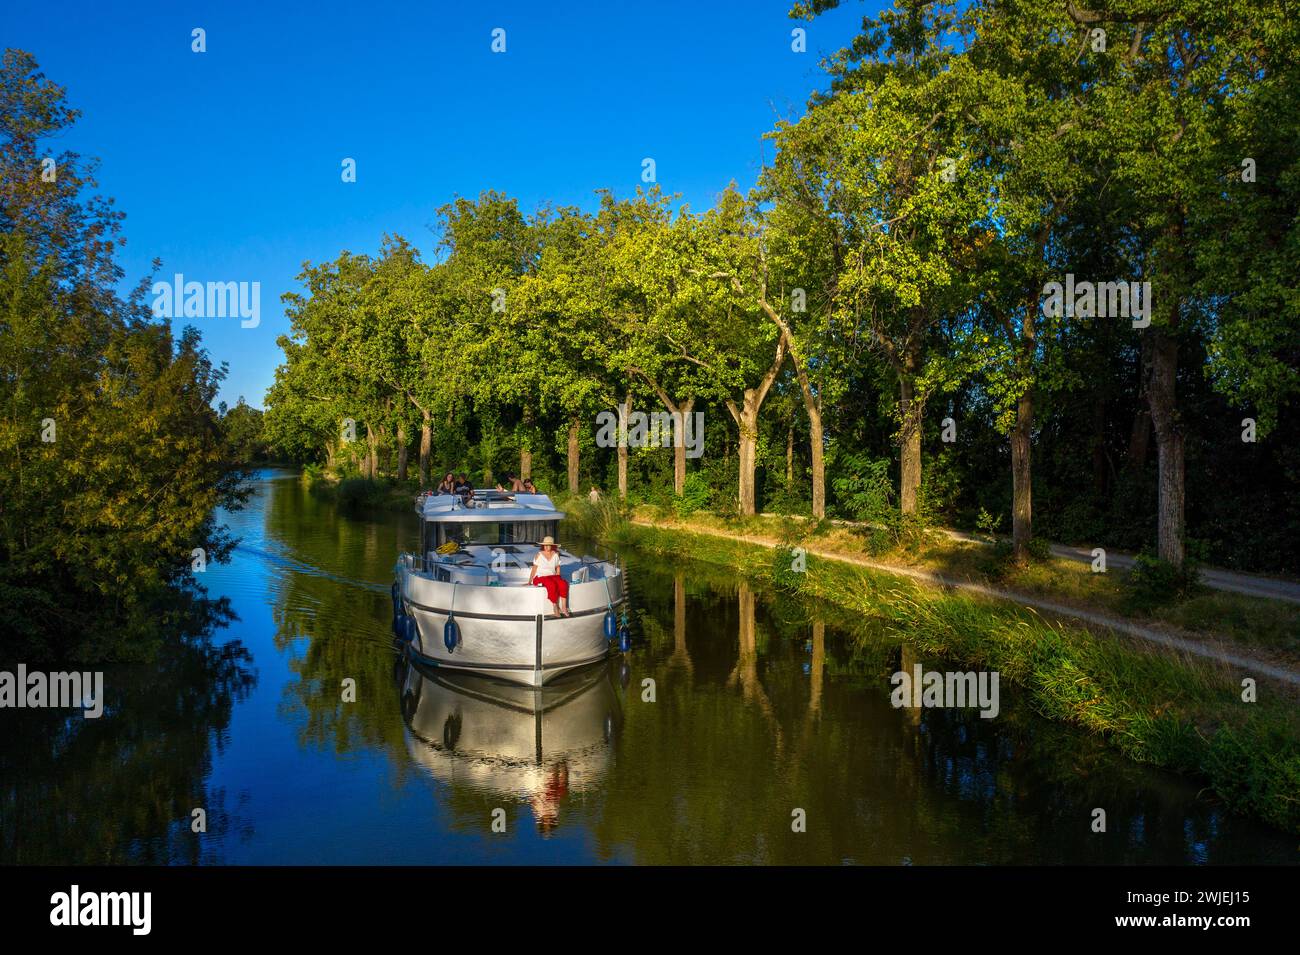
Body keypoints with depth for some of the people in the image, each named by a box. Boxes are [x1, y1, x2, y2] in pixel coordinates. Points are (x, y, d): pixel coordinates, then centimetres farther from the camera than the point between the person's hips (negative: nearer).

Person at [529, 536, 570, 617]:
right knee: (552, 585, -36)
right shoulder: (539, 555, 0)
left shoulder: (555, 555, 9)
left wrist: (558, 578, 5)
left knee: (563, 584, -28)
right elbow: (534, 569, 2)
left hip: (553, 576, 4)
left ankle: (564, 607, -26)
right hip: (541, 577, -4)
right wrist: (530, 581, -1)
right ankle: (555, 607, -24)